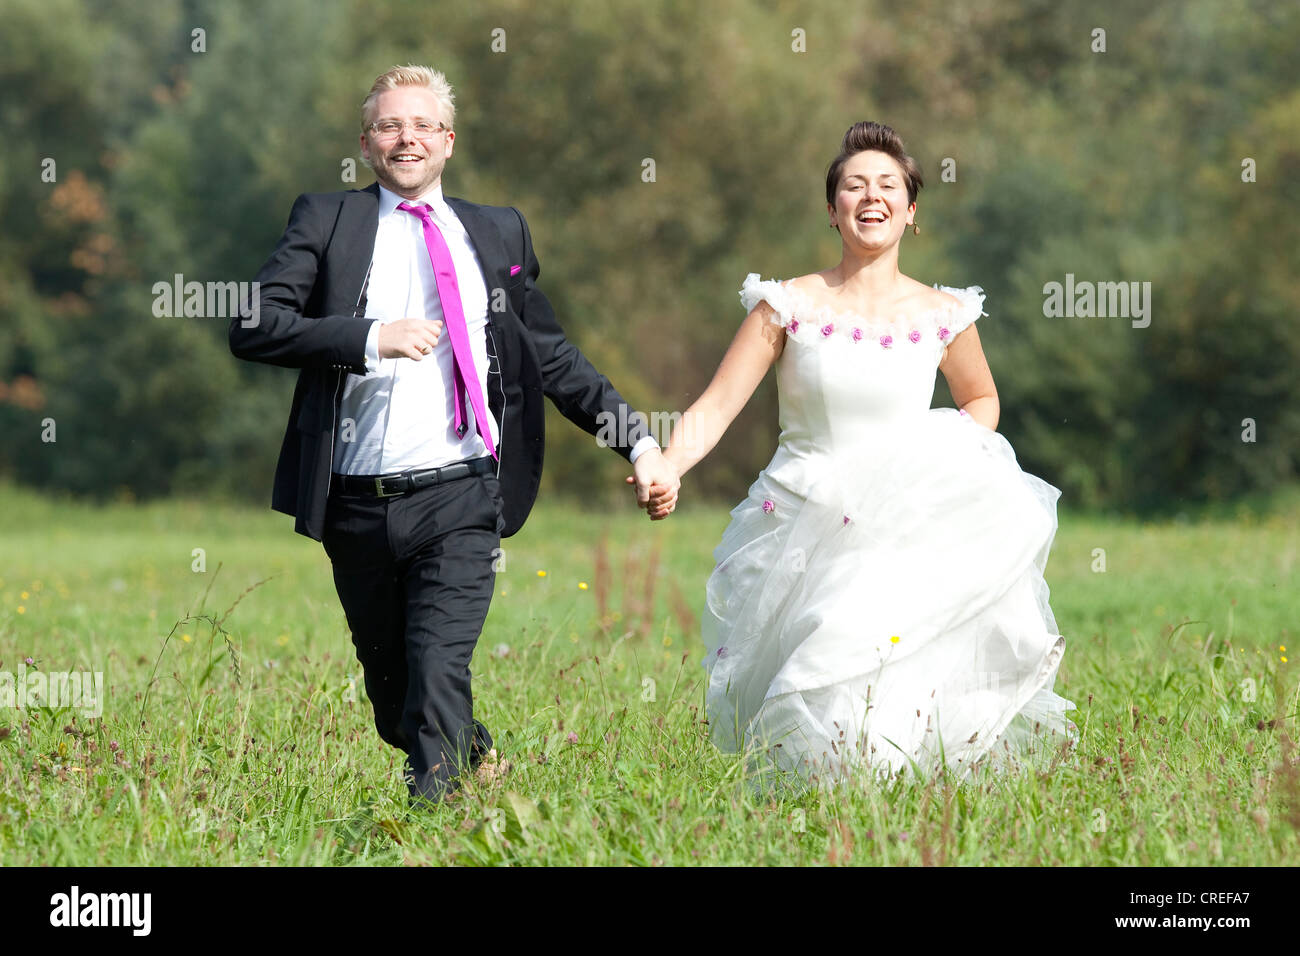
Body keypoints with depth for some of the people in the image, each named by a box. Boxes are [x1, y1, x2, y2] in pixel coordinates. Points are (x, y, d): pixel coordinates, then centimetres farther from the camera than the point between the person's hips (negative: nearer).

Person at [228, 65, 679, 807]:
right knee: (391, 695, 12)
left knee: (438, 676, -18)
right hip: (358, 503, 1)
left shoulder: (499, 233, 14)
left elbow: (553, 358, 17)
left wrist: (639, 442, 10)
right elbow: (253, 328, -4)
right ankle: (480, 764, 37)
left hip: (457, 500, -1)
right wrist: (371, 339, -14)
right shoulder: (326, 222, 8)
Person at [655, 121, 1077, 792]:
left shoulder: (943, 315, 4)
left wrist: (956, 457, 4)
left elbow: (981, 400, 24)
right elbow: (714, 410, -5)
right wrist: (664, 470, -23)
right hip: (802, 529, -1)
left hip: (907, 531, 1)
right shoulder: (789, 305, -2)